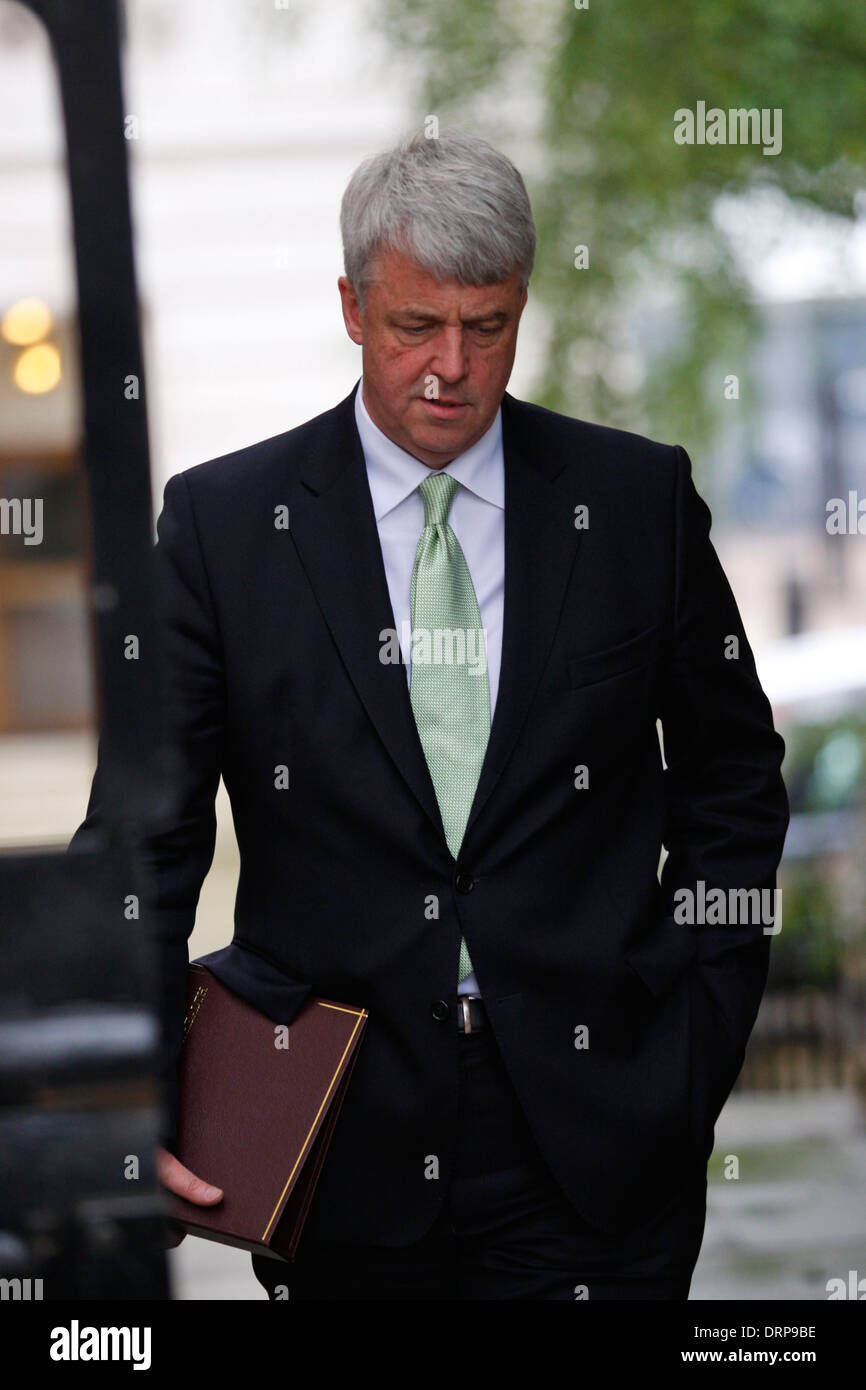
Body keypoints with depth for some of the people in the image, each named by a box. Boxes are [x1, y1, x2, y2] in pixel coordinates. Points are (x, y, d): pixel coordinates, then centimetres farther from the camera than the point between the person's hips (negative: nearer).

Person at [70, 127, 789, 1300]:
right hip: (343, 1148, 0)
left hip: (595, 1149, 0)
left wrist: (693, 1053, 3)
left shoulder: (640, 499, 3)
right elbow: (148, 834, 1)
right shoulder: (221, 522, 1)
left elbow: (731, 779, 11)